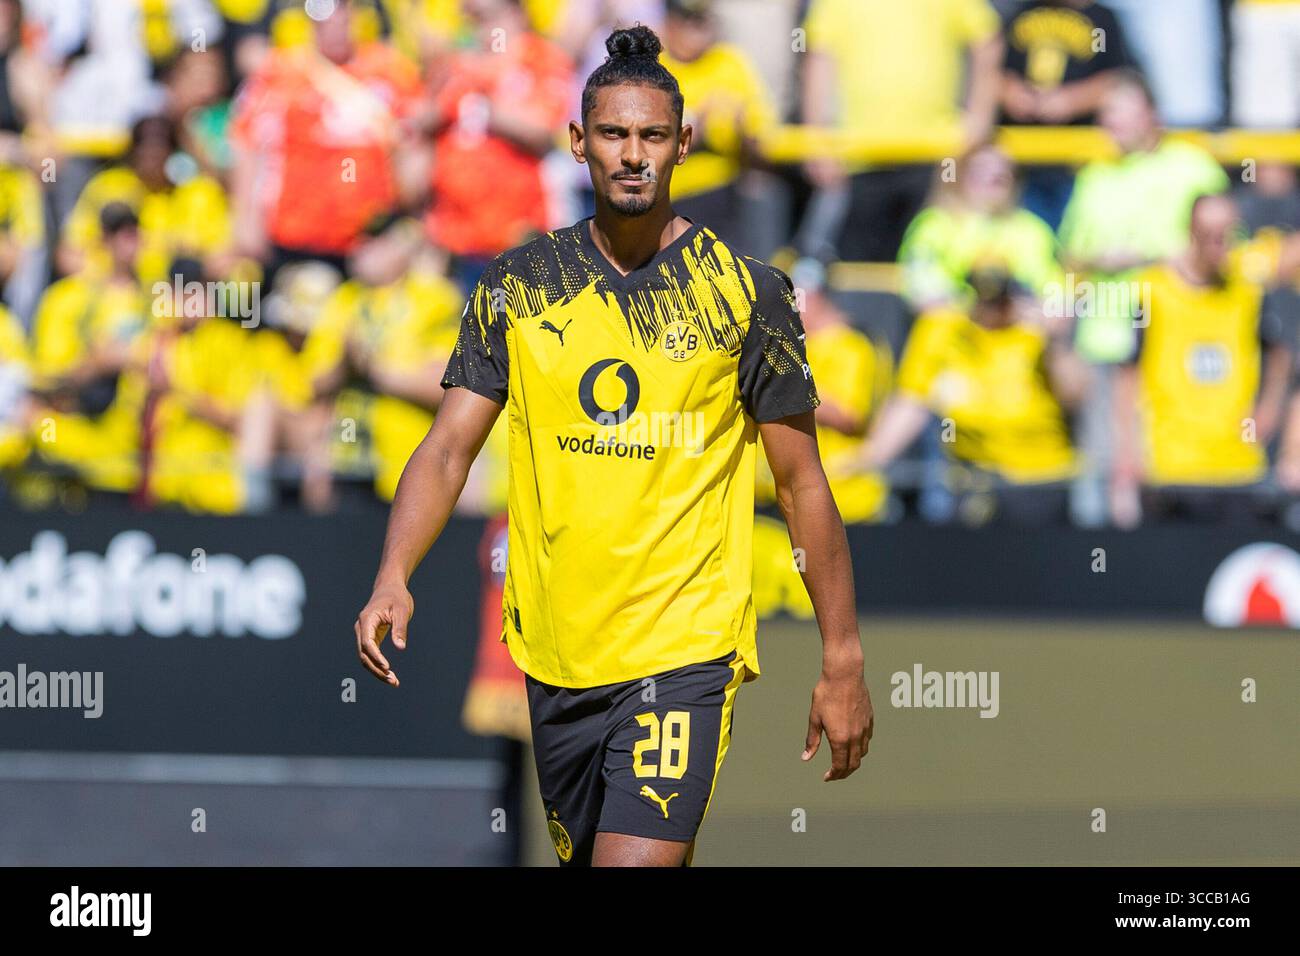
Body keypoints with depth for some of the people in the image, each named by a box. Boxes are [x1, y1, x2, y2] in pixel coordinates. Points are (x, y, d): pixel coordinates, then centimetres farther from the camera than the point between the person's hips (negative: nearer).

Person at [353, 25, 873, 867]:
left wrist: (844, 662, 0)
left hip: (685, 648, -4)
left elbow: (802, 483, 2)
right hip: (556, 652, 4)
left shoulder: (745, 291, -2)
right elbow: (449, 449, 3)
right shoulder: (520, 285, 6)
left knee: (636, 862, -19)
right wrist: (393, 580, -15)